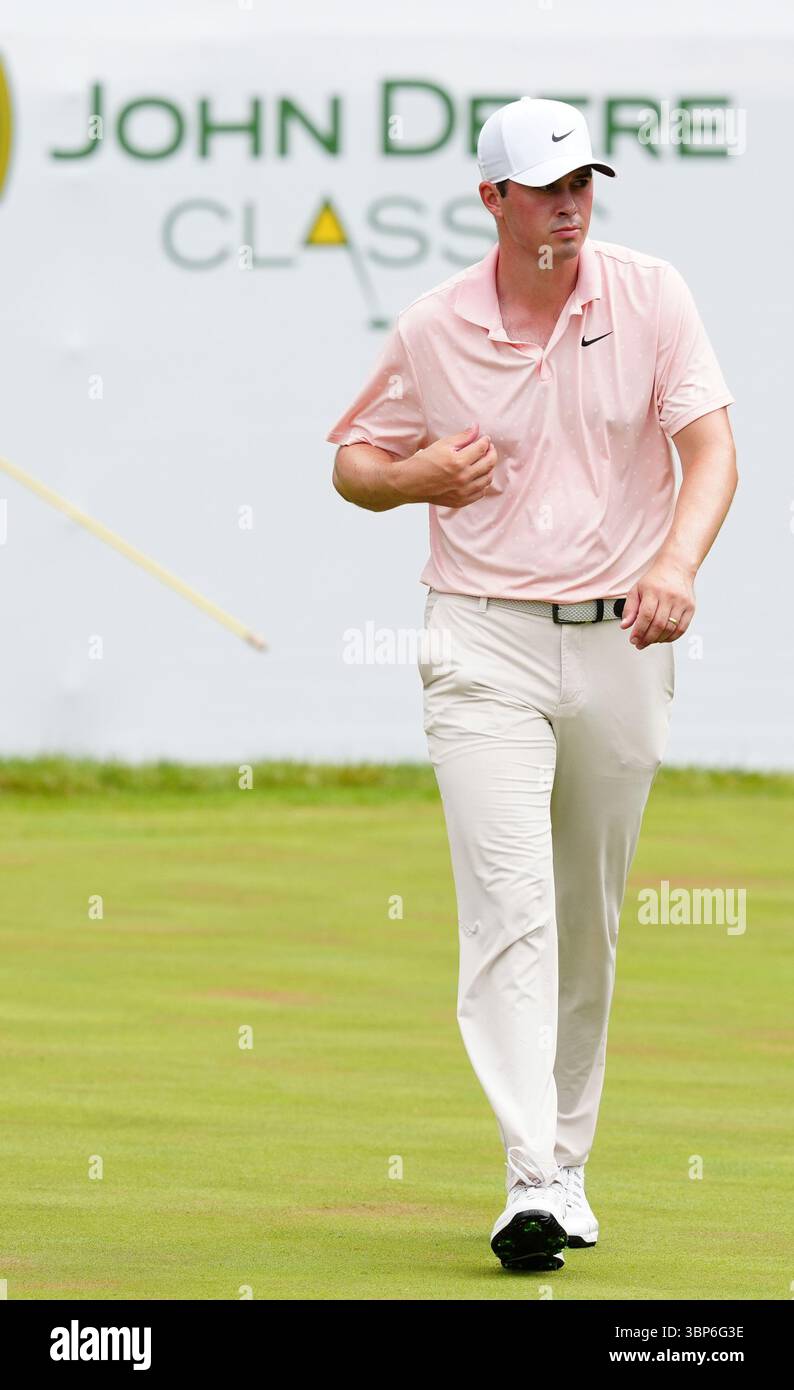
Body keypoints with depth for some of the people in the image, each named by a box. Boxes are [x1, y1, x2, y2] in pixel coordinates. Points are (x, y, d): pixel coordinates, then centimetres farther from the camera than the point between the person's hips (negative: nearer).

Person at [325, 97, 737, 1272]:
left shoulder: (651, 297, -2)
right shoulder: (432, 329, 0)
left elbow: (711, 447, -9)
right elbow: (352, 461, 13)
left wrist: (678, 563, -28)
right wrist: (415, 477, -11)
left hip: (621, 645, 2)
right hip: (488, 645, -1)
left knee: (590, 922, 11)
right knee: (512, 906, -14)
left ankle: (569, 1164, 24)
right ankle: (533, 1186, -21)